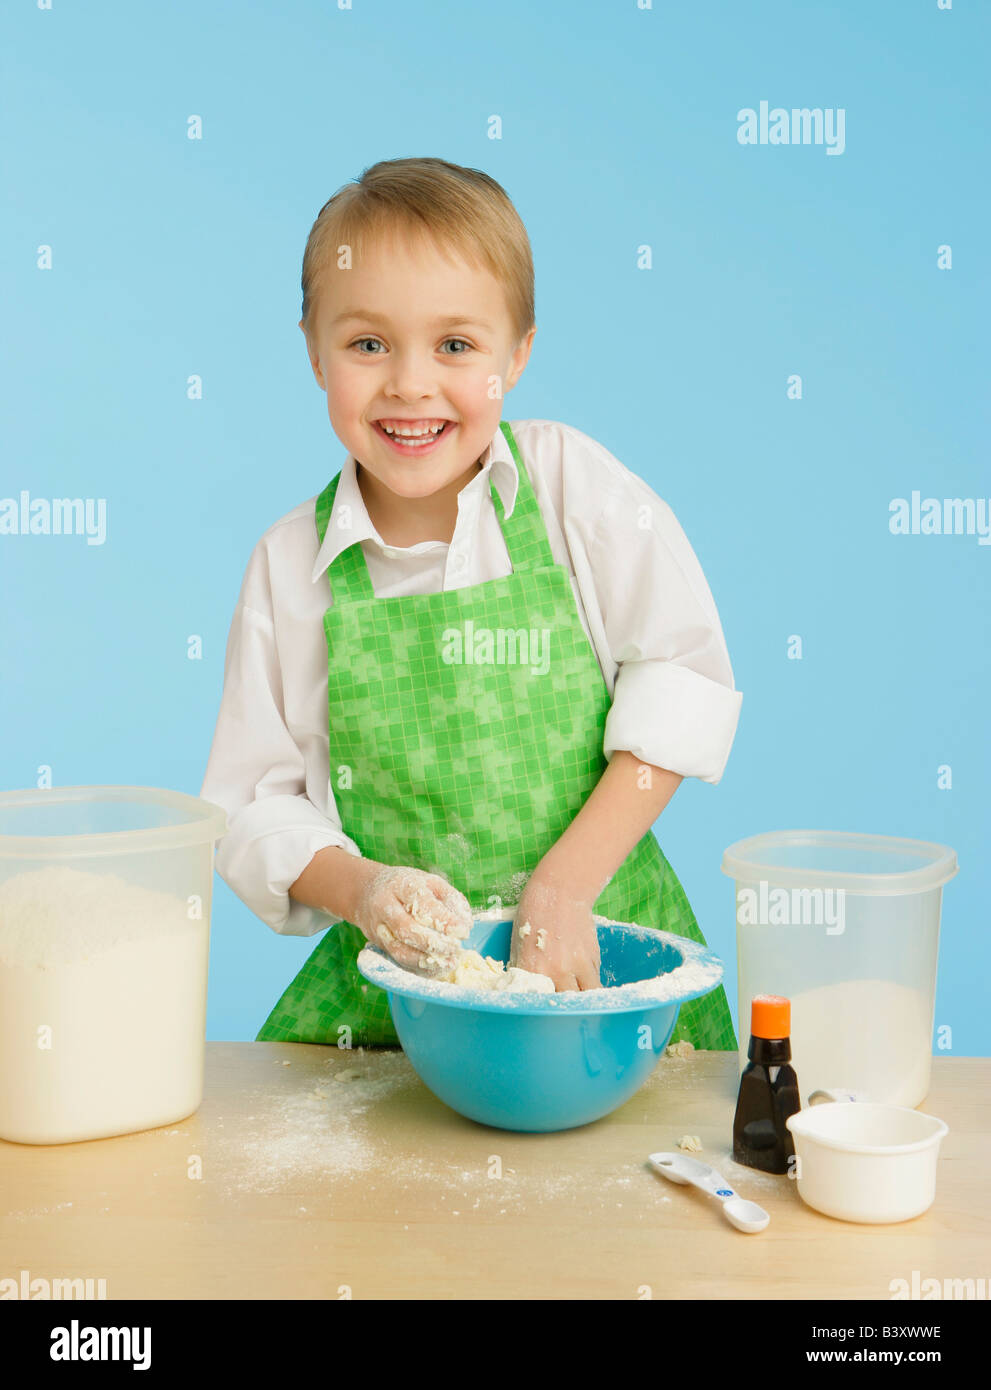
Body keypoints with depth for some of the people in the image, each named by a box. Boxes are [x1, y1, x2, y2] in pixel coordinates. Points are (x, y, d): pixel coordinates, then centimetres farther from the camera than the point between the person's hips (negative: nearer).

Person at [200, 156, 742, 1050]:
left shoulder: (571, 482, -4)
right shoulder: (291, 565, -1)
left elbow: (685, 680, -5)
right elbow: (254, 805, 3)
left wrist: (564, 885, -12)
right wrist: (360, 889, -17)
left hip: (608, 947, 0)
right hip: (391, 986, 1)